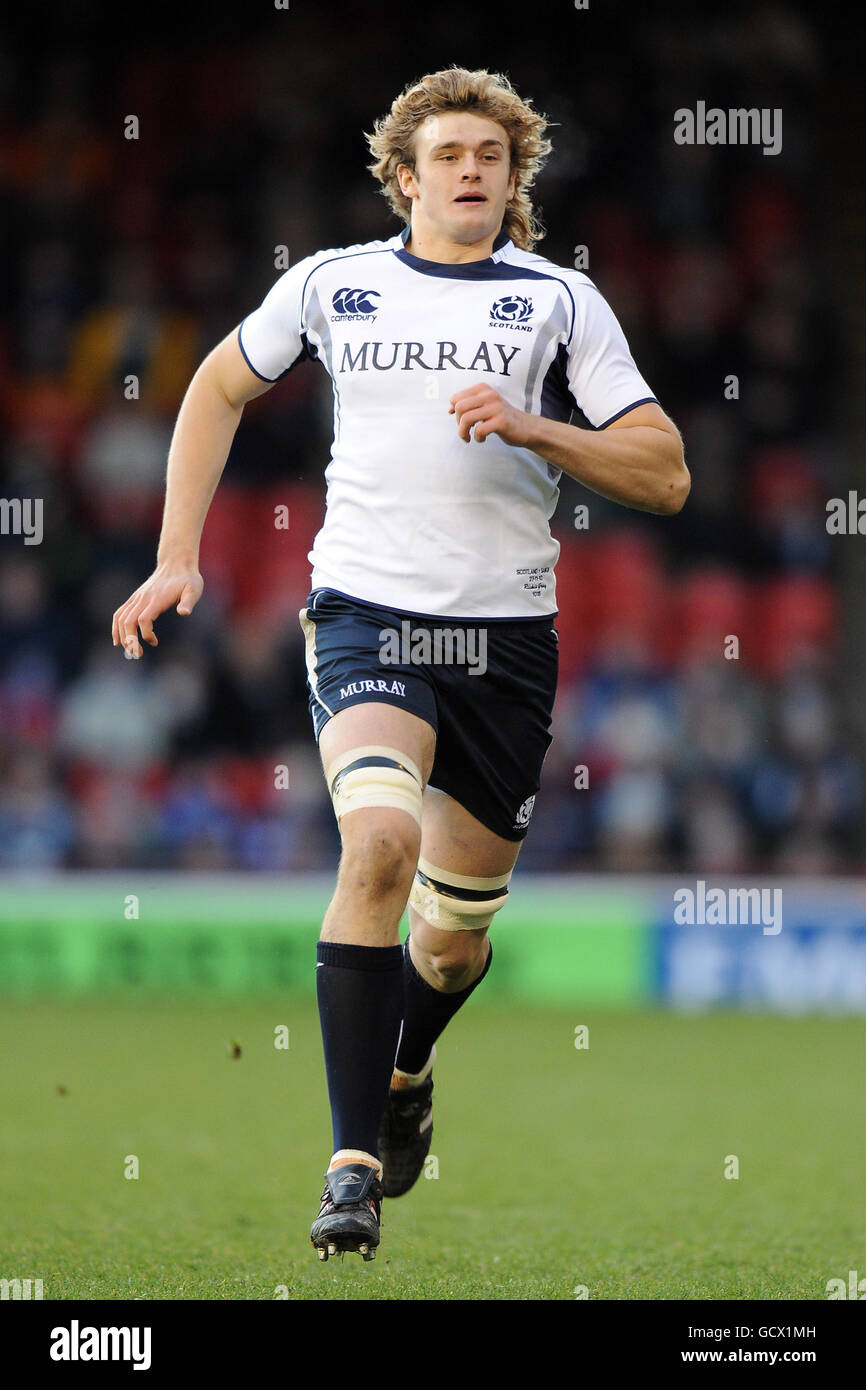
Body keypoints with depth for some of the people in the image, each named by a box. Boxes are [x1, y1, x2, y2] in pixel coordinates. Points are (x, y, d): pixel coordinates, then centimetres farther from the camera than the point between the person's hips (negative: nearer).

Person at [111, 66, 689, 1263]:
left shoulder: (559, 301, 6)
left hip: (506, 633, 2)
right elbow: (220, 388, 25)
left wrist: (531, 428, -13)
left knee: (459, 925, 9)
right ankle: (354, 1162, -24)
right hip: (366, 613, -1)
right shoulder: (333, 284, 9)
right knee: (381, 841, -27)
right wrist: (179, 558, 17)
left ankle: (403, 1074, 45)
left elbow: (664, 473, 2)